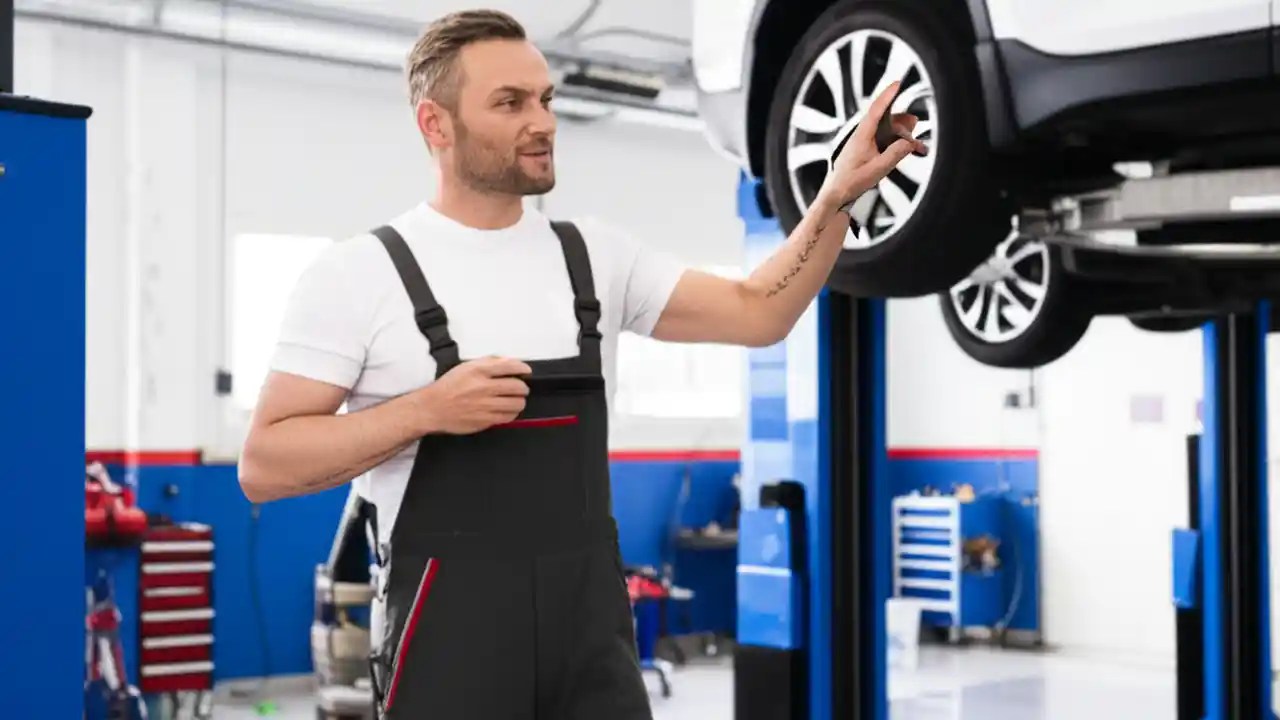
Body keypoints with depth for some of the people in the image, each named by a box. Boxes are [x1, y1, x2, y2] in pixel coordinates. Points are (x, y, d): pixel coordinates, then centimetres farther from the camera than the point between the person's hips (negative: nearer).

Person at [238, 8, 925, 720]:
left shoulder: (596, 256, 8)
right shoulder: (357, 274, -5)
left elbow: (756, 314, 5)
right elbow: (264, 464, -7)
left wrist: (838, 197, -7)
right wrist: (425, 410, -18)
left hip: (594, 620, 4)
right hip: (450, 629, -4)